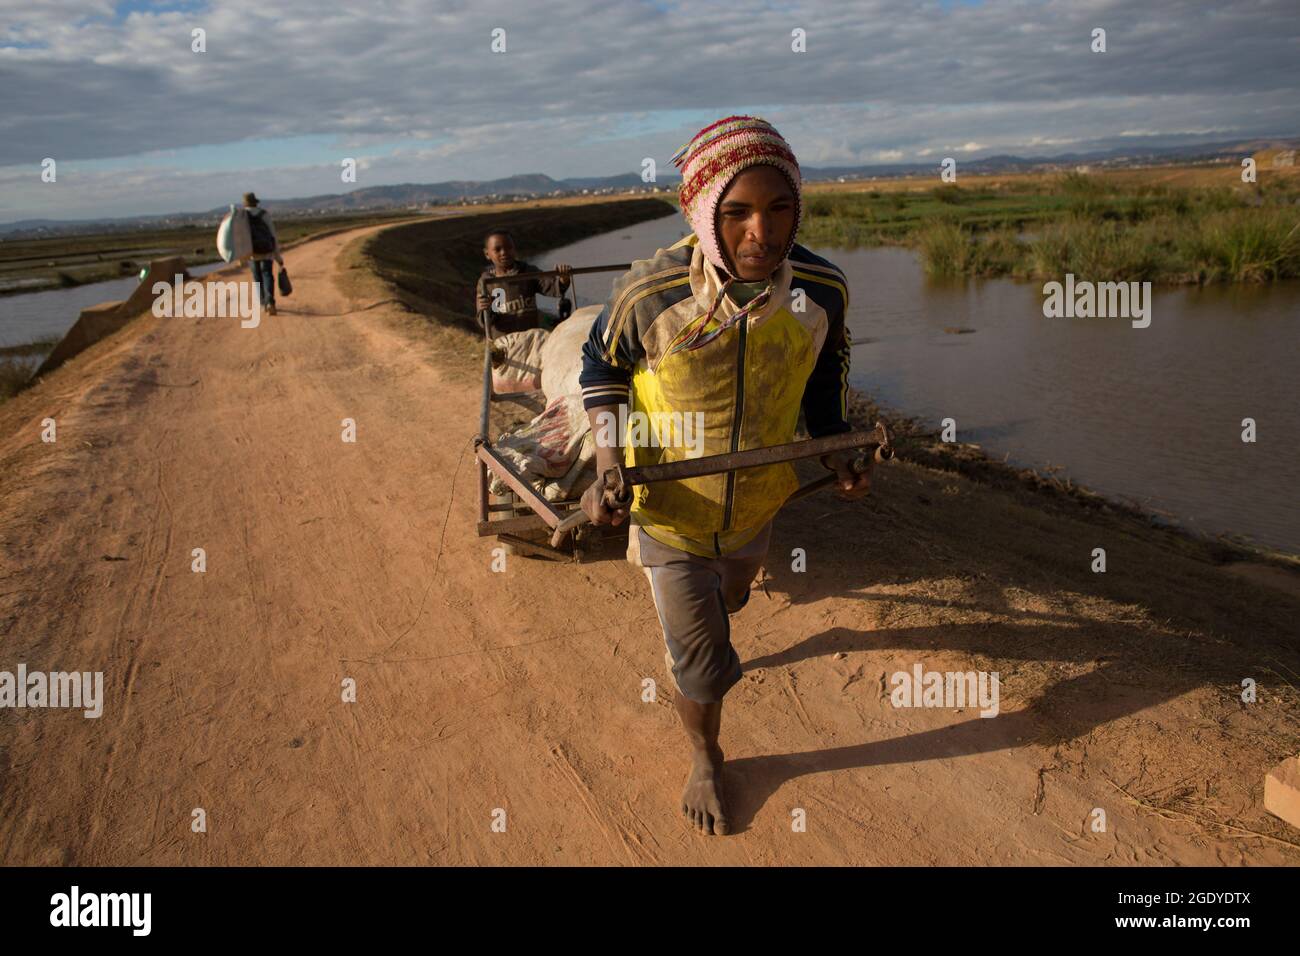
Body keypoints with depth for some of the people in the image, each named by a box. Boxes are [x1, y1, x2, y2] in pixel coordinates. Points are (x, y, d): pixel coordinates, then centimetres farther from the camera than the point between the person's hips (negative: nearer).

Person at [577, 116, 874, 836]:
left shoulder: (822, 289, -20)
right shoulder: (649, 294, -30)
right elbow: (603, 365, -9)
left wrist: (835, 451, -5)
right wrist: (609, 464, -20)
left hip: (756, 507, 4)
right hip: (669, 512, -4)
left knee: (727, 599, 33)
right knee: (703, 667, 6)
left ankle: (681, 635, 72)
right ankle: (704, 759, 40)